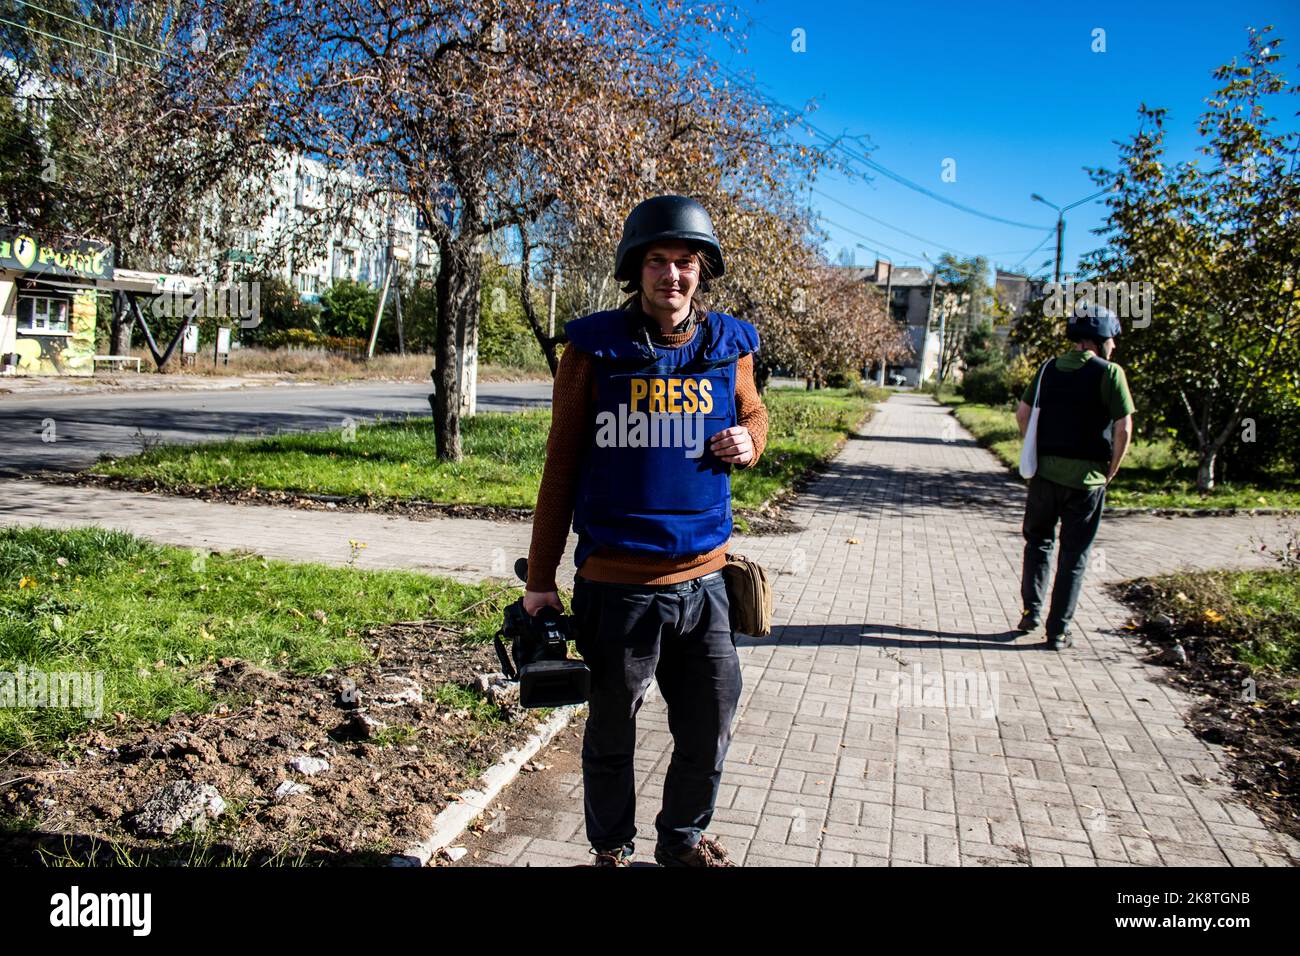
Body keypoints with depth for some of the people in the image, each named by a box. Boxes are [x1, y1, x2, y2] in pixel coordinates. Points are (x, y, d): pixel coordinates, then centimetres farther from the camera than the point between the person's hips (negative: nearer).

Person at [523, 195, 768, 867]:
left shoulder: (727, 346, 2)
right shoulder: (594, 347, -6)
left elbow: (752, 412, 21)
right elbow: (562, 465, -2)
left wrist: (748, 441, -5)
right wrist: (540, 577, 0)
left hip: (702, 581, 3)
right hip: (616, 584, -3)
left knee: (710, 730, 15)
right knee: (612, 733, 15)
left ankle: (683, 838, 41)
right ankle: (612, 849, 39)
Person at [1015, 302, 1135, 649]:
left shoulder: (1050, 369, 6)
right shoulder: (1109, 373, -8)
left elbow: (1022, 413, 9)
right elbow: (1124, 428, -12)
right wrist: (1111, 471, 0)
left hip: (1045, 472, 4)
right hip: (1087, 477, -3)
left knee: (1038, 541, 22)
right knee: (1074, 556, 7)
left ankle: (1031, 611, 16)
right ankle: (1058, 630, 11)